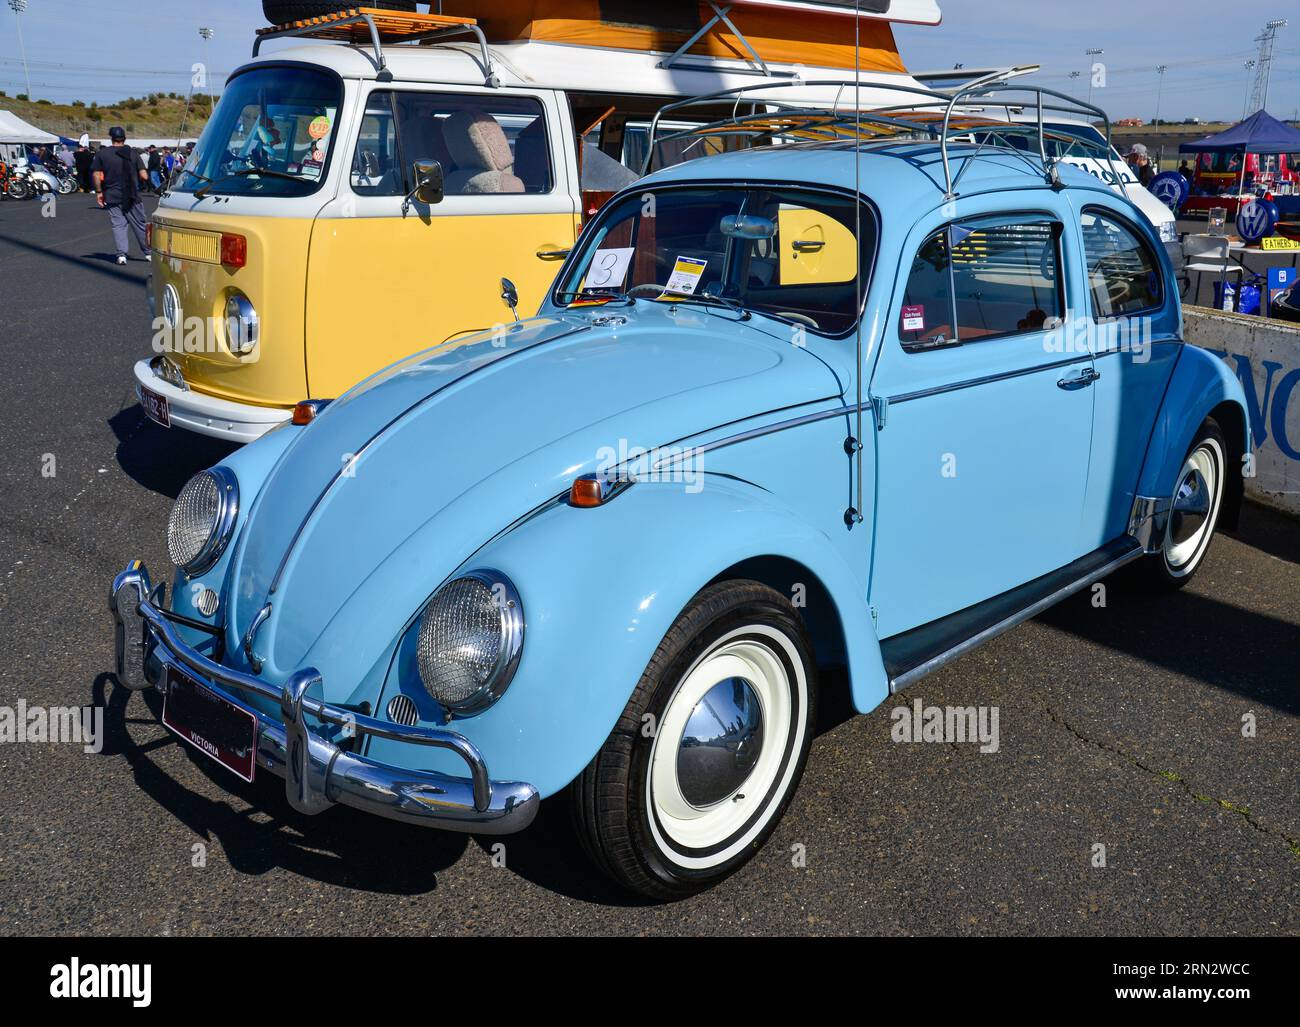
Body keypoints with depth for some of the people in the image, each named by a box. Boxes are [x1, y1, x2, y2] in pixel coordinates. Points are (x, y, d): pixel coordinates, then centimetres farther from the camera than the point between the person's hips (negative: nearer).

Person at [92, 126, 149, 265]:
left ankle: (121, 254, -8)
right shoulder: (132, 153, 0)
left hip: (111, 196, 0)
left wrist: (98, 192, 6)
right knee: (139, 224, 10)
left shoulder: (102, 153, -1)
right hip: (132, 196, 0)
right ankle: (148, 252, 15)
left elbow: (96, 174, -4)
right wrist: (140, 186, 15)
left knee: (118, 225, 3)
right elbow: (144, 176, -5)